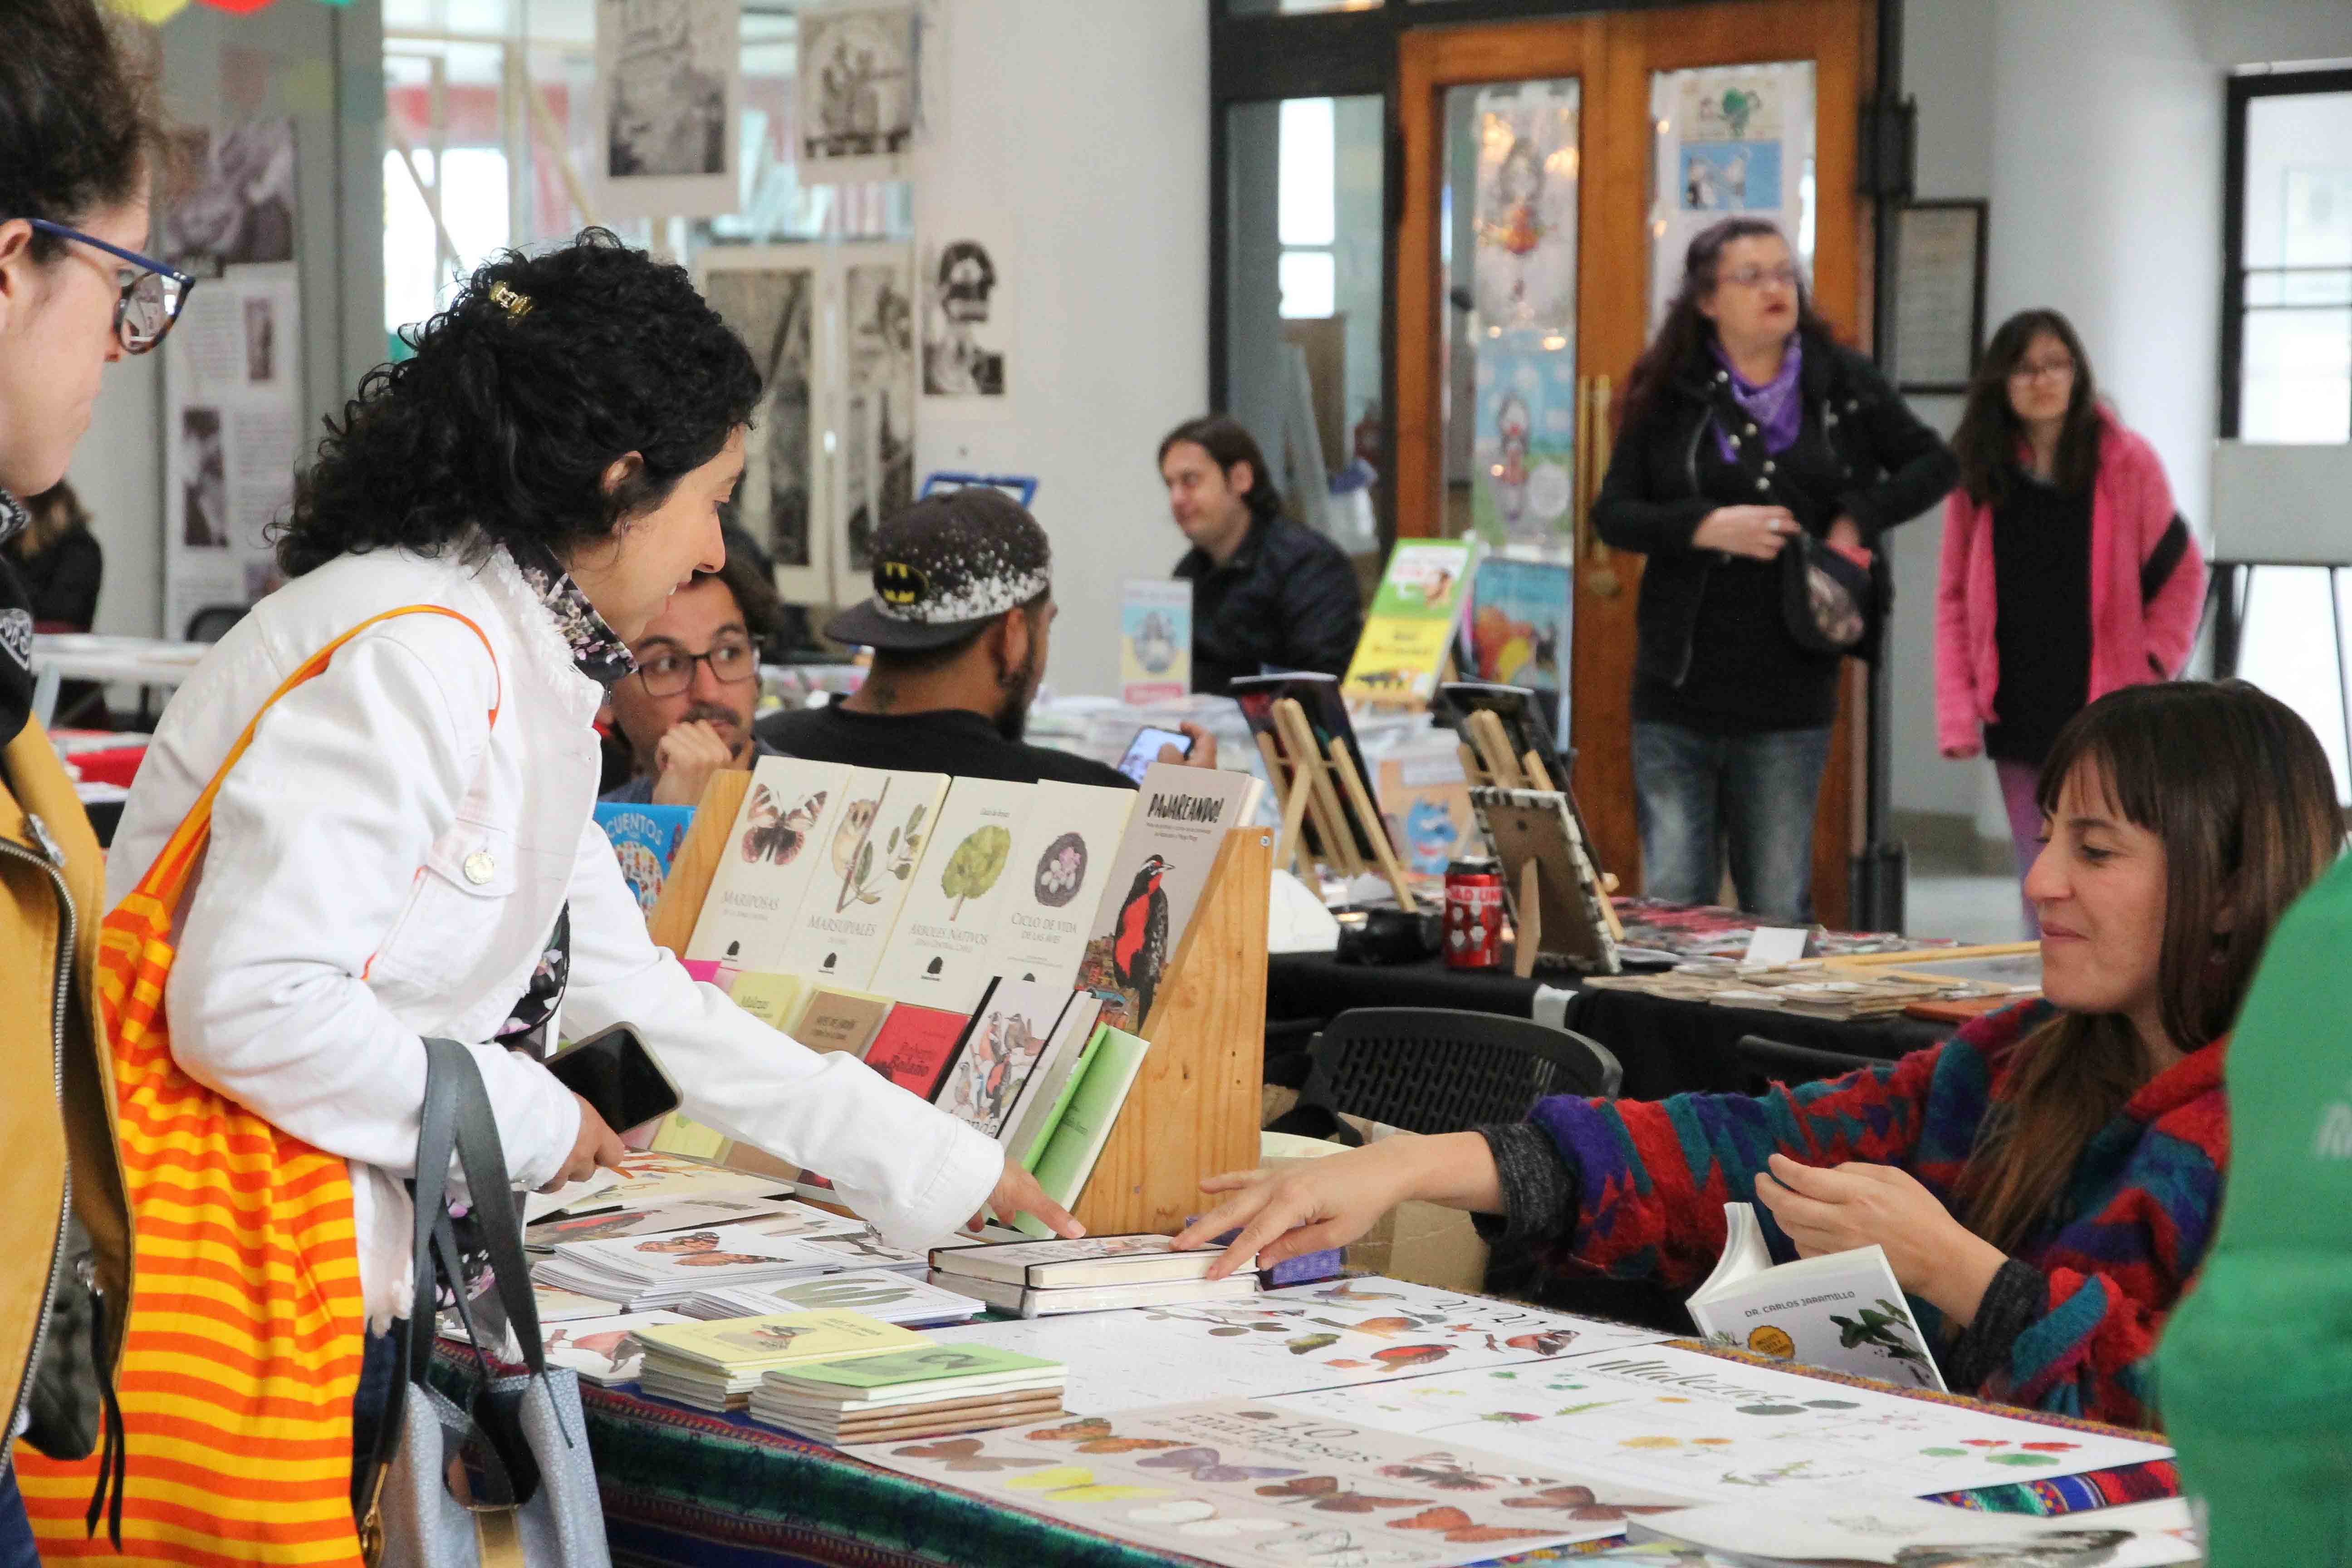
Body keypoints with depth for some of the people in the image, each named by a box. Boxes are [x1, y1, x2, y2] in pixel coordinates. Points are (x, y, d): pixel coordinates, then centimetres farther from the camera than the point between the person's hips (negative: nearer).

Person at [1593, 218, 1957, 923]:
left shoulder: (1843, 384, 6)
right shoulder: (1668, 394, 3)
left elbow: (1933, 463, 16)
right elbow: (1612, 512, 1)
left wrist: (1861, 517, -1)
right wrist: (1707, 527, -15)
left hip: (1791, 698, 1)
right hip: (1678, 693, -1)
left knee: (1779, 911, 5)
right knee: (1671, 903, -2)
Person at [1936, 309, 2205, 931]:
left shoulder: (2127, 463, -2)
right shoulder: (1978, 473, 6)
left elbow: (2182, 575, 5)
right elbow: (1954, 599, 7)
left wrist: (2150, 669, -5)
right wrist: (1957, 712, -1)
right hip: (2019, 716, 3)